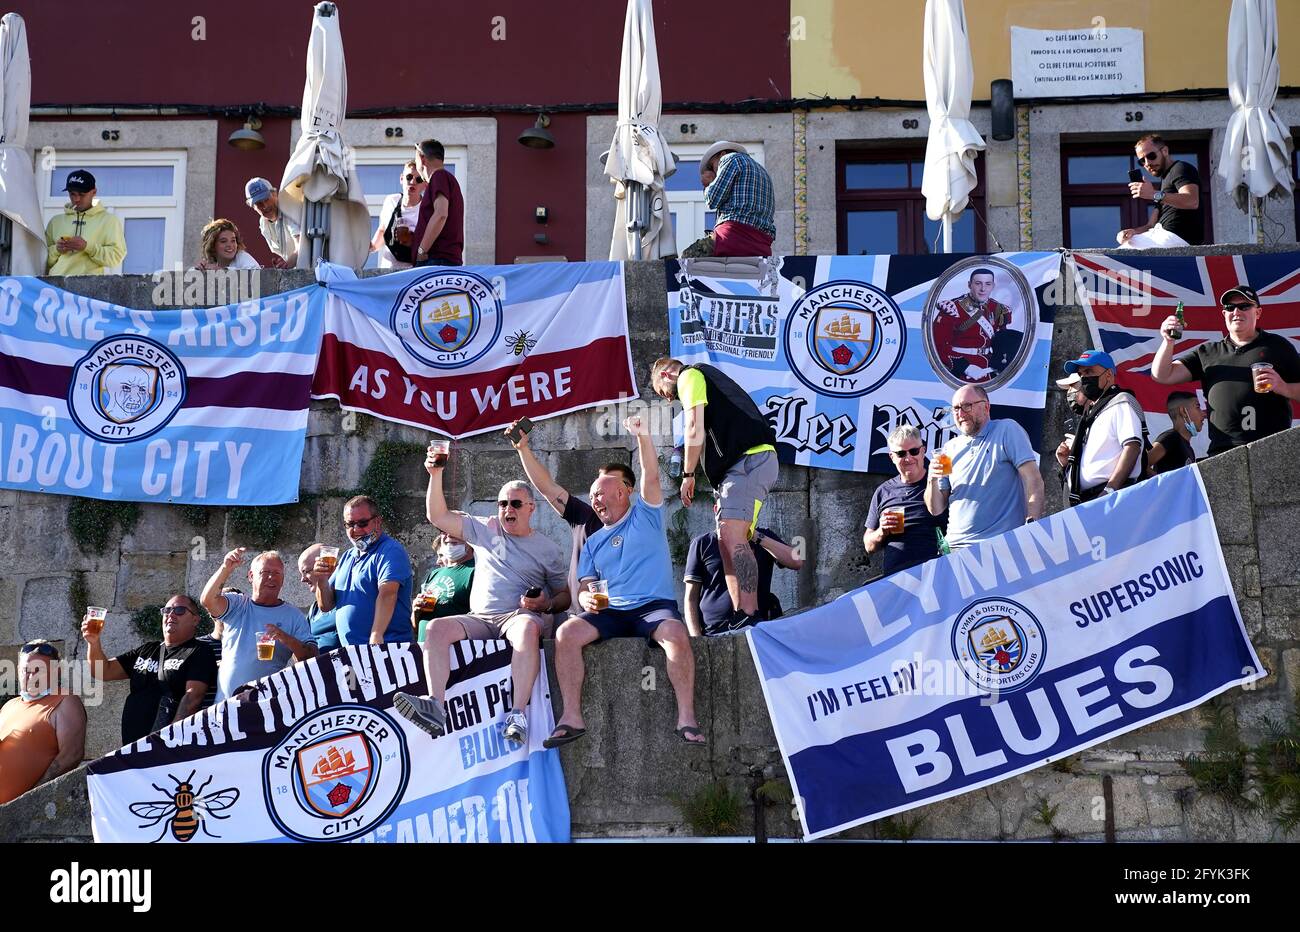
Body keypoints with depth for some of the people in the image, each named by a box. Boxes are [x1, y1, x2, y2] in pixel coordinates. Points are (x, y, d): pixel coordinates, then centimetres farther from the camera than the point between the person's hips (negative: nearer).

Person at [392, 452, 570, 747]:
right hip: (479, 619, 3)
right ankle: (436, 707, -41)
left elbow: (565, 595, 15)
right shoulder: (485, 530, 19)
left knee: (527, 627, -41)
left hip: (520, 616, -3)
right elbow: (438, 516, 14)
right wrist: (435, 475, 3)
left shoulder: (547, 548, 14)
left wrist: (546, 604, -8)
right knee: (436, 628, -26)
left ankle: (517, 715, -48)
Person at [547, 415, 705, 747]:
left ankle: (687, 718, -33)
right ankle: (572, 718, -26)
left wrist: (643, 437, -16)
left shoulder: (646, 516, 13)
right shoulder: (593, 542, 22)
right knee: (566, 633, -24)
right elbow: (584, 587, 16)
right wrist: (587, 599, -9)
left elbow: (651, 477, -2)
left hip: (654, 606, -3)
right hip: (609, 611, 3)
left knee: (676, 634, -36)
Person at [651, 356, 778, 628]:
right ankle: (741, 619, 0)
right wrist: (724, 492, 27)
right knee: (729, 542, 5)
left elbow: (695, 431, -7)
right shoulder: (707, 379, 33)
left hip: (749, 461, -10)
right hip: (743, 464, 10)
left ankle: (749, 617, -32)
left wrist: (688, 475, 2)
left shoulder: (689, 376, 3)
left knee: (732, 537, -22)